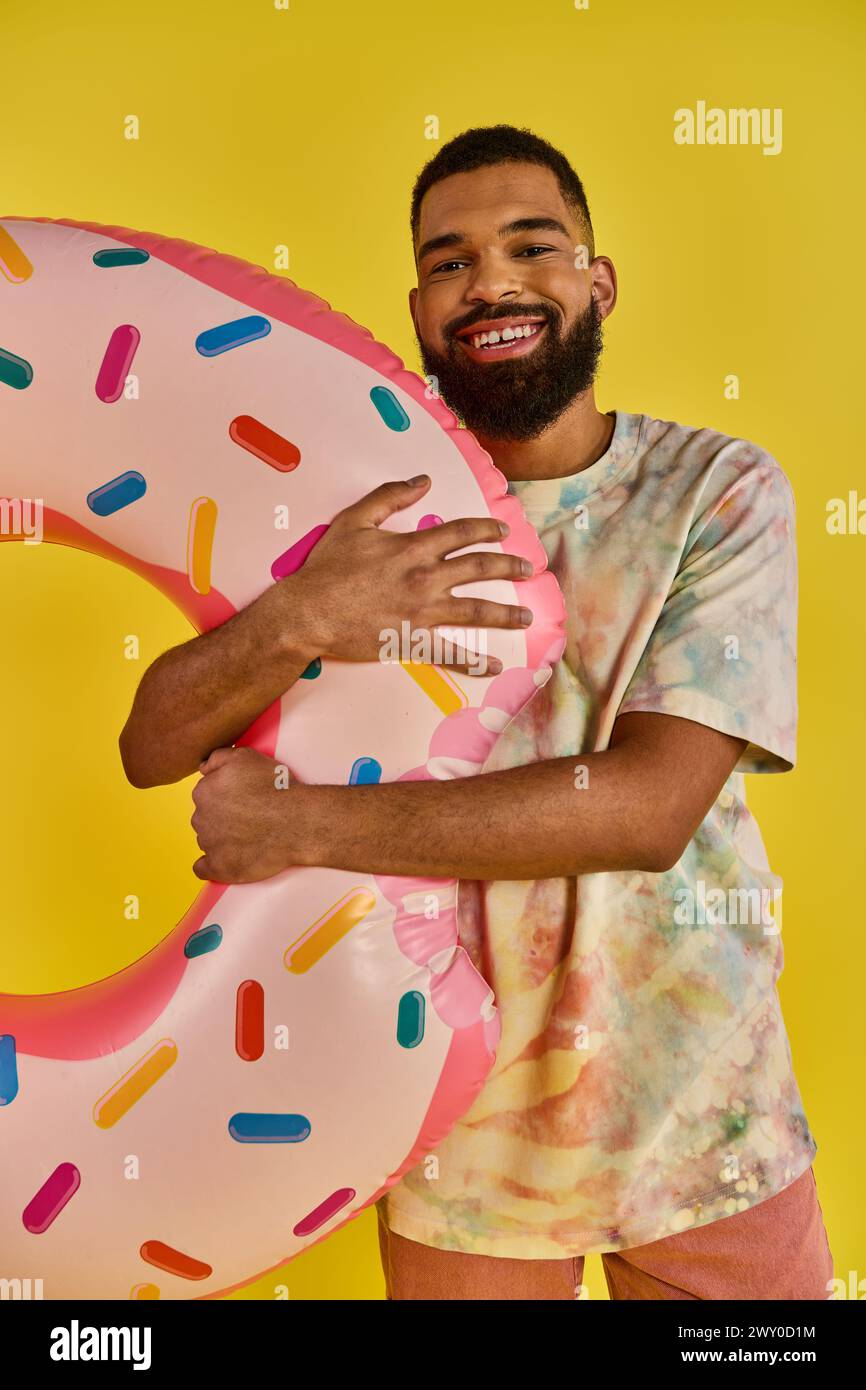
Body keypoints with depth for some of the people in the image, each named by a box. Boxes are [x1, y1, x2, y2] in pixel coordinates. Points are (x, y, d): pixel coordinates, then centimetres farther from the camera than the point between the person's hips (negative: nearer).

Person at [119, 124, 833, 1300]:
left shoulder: (721, 493, -10)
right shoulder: (373, 512, -5)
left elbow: (651, 803, -22)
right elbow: (150, 749, -10)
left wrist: (299, 825, -23)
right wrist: (296, 621, -31)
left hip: (702, 1116, 0)